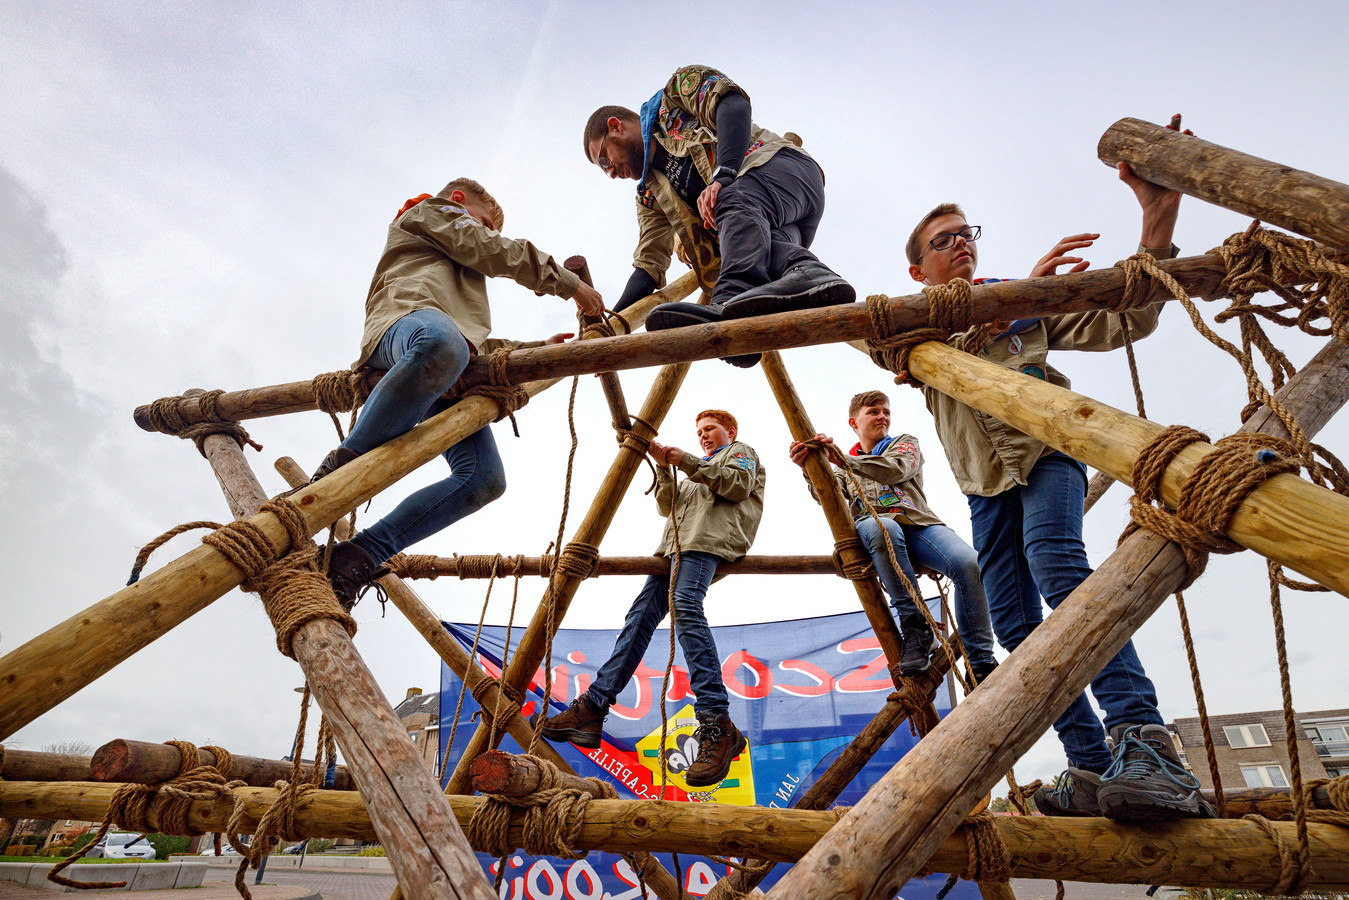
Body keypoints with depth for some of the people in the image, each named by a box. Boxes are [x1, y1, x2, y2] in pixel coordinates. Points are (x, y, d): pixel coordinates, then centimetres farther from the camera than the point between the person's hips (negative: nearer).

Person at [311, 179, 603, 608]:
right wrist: (572, 285, 17)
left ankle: (361, 555, -18)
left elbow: (478, 343, 44)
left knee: (485, 477, -16)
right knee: (443, 342, -46)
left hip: (449, 380, 8)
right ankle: (335, 473, -36)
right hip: (407, 319, -8)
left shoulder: (458, 270, 48)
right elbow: (500, 254, 13)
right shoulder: (430, 211, 27)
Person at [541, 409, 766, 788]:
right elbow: (667, 506, 27)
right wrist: (664, 467, 11)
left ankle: (717, 725, -36)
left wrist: (687, 461, -4)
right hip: (676, 542, 8)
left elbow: (738, 485, -2)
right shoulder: (701, 468, 42)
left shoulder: (741, 452, 22)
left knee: (685, 606, -31)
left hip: (710, 537, -8)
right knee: (641, 614, -8)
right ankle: (591, 708, -15)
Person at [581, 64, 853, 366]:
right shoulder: (650, 193, 29)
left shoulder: (677, 91, 15)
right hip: (770, 228, 6)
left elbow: (734, 103, -5)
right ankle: (810, 276, -58)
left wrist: (722, 175, -21)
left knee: (734, 201, -36)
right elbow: (649, 264, 19)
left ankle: (733, 302, -60)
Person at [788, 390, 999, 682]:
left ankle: (982, 664, -17)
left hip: (917, 523, 1)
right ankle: (915, 625, -27)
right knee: (881, 527, -40)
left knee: (969, 564, -31)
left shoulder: (905, 443, 25)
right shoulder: (845, 468, 30)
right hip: (873, 528, 0)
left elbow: (896, 470, -2)